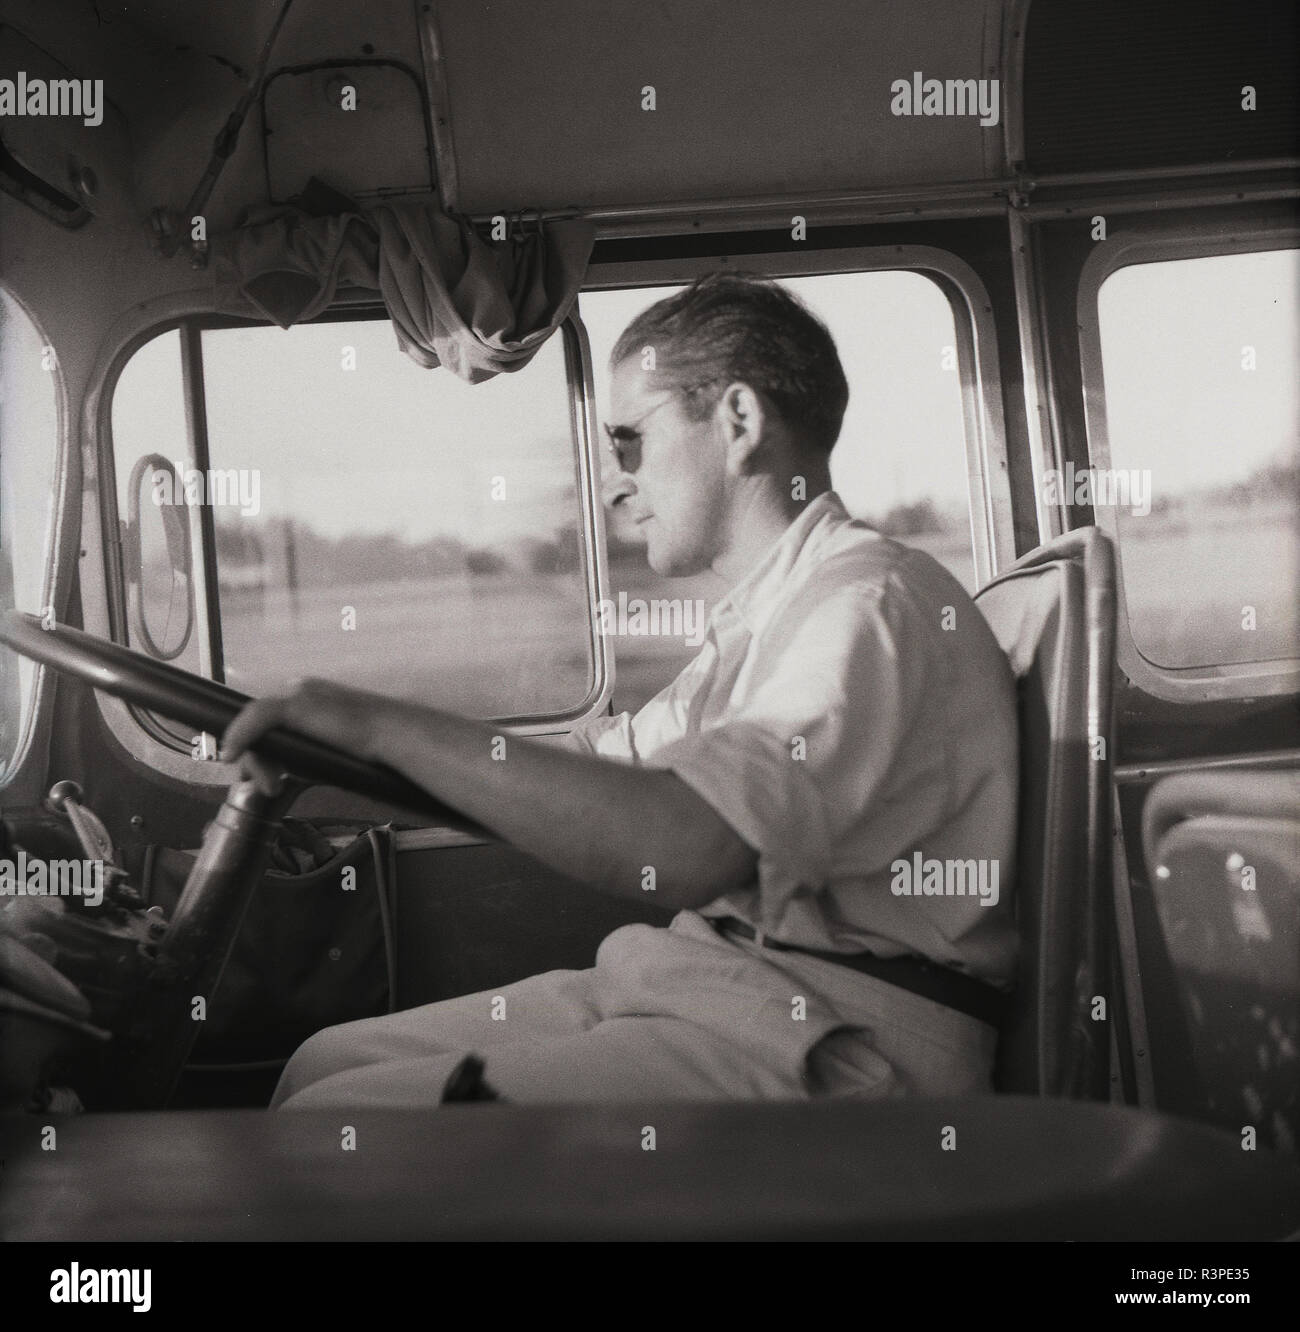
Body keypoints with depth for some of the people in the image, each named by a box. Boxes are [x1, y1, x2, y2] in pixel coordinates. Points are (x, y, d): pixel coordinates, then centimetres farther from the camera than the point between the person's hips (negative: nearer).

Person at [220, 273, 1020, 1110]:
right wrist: (321, 761, 17)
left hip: (836, 1048, -9)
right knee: (328, 1060, 6)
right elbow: (599, 764, 24)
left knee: (330, 1113, -17)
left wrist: (394, 728, -23)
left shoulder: (872, 601, -14)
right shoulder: (766, 617, 21)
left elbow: (690, 849, -29)